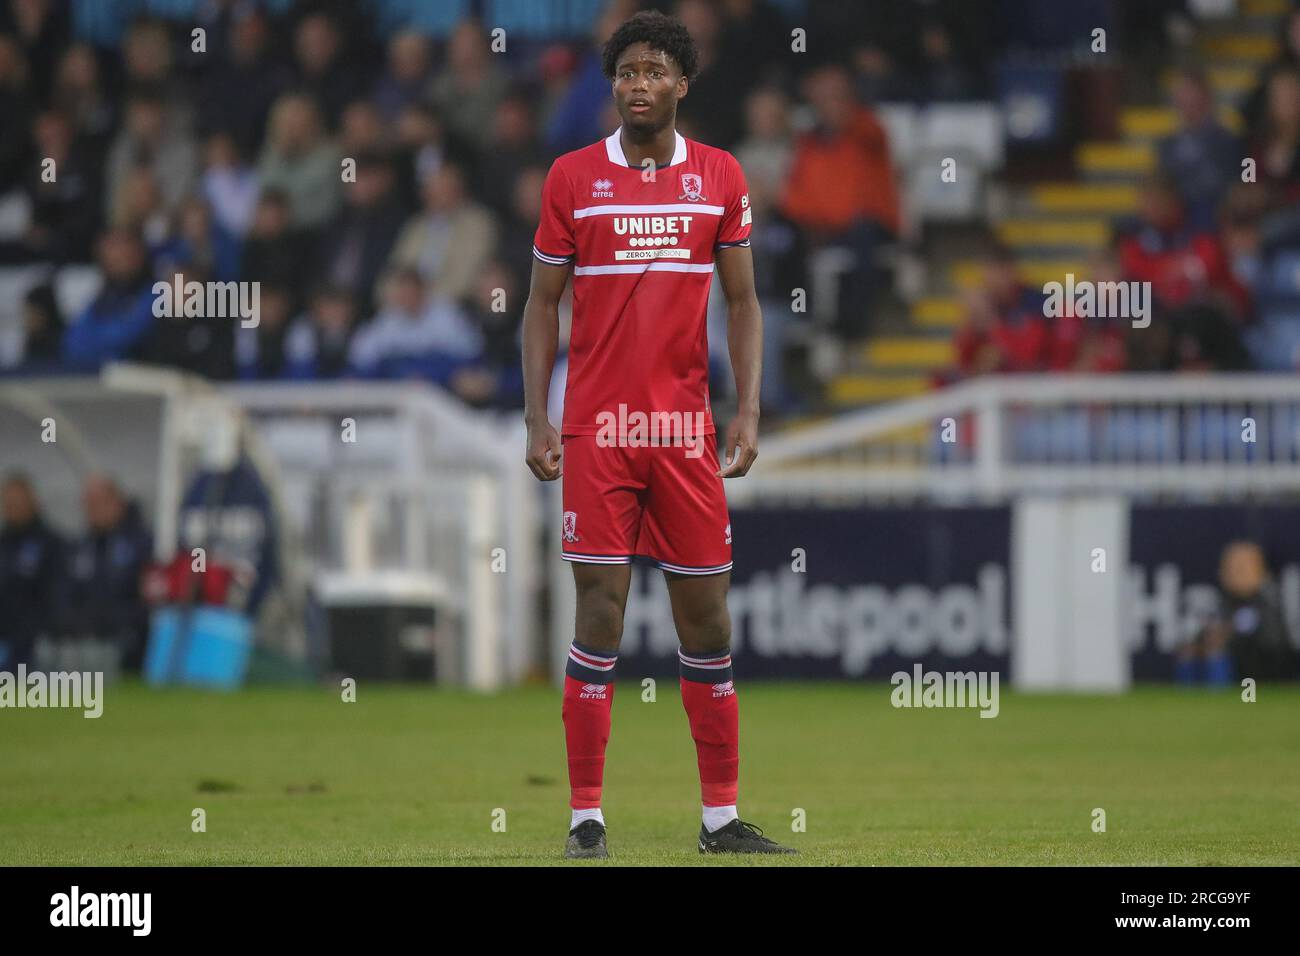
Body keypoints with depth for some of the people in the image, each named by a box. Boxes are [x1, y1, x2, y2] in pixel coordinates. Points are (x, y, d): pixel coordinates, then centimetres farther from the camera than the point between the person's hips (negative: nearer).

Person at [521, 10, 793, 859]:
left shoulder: (720, 177, 6)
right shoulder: (573, 177, 2)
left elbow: (742, 303, 9)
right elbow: (543, 304, 6)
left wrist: (748, 411, -1)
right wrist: (537, 419, -2)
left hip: (687, 425, 2)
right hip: (596, 429, -2)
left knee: (707, 613, 4)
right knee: (601, 610, -5)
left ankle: (723, 817, 11)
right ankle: (587, 819, -1)